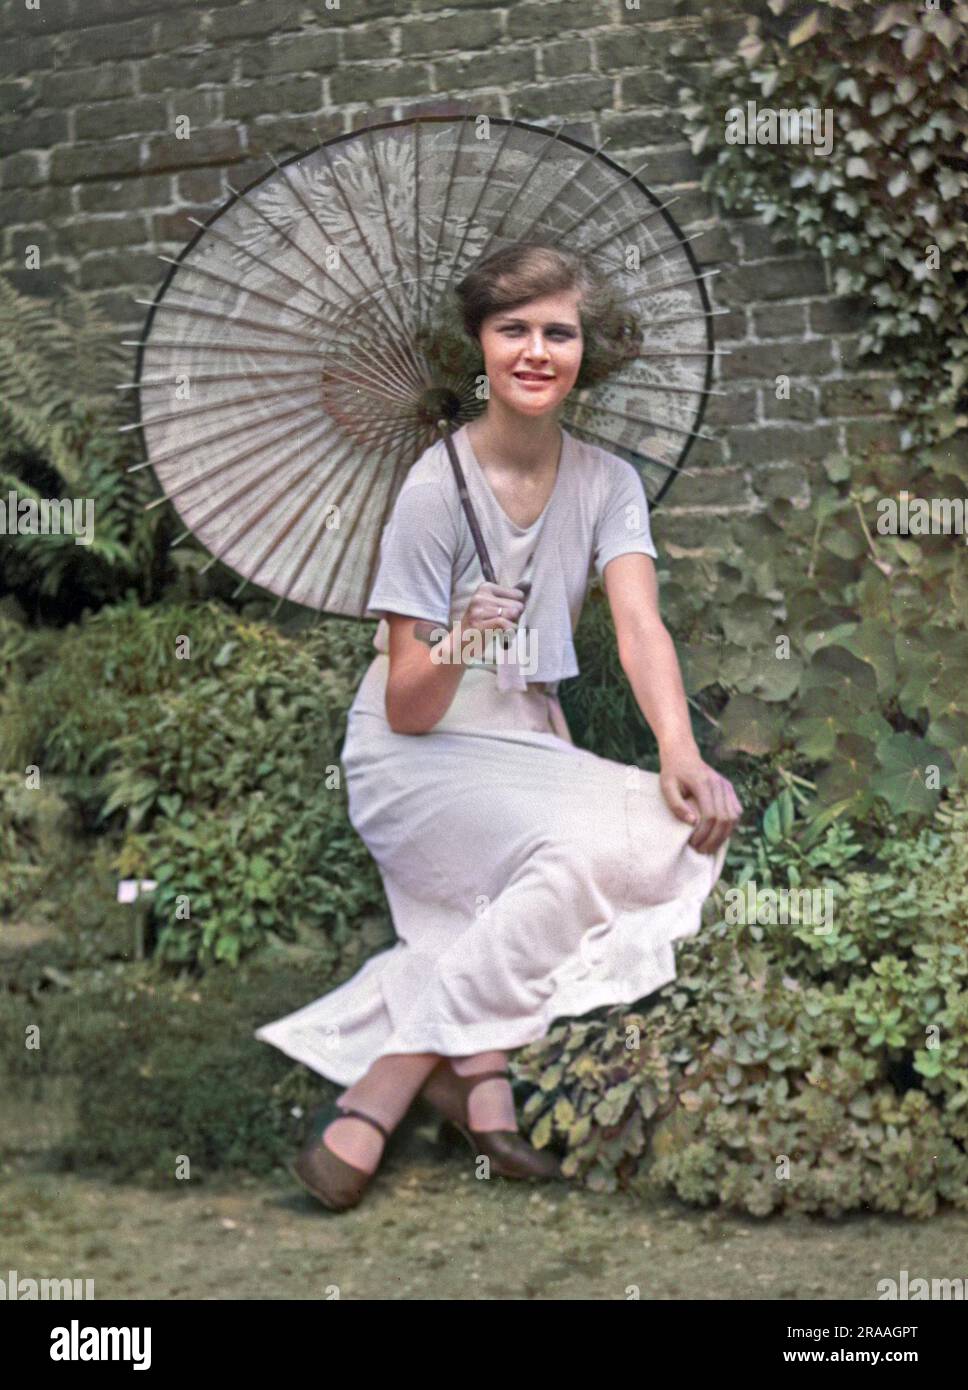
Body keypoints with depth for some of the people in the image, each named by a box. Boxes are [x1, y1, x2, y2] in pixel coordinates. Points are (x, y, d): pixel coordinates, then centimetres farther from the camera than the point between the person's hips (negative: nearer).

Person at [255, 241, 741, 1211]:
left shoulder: (607, 483, 3)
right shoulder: (437, 486, -11)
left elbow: (639, 626, -13)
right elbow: (407, 712, -10)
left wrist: (680, 754, -31)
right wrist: (458, 642, -32)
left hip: (531, 748, 6)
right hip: (415, 761, -5)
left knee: (691, 829, -23)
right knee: (579, 849, -34)